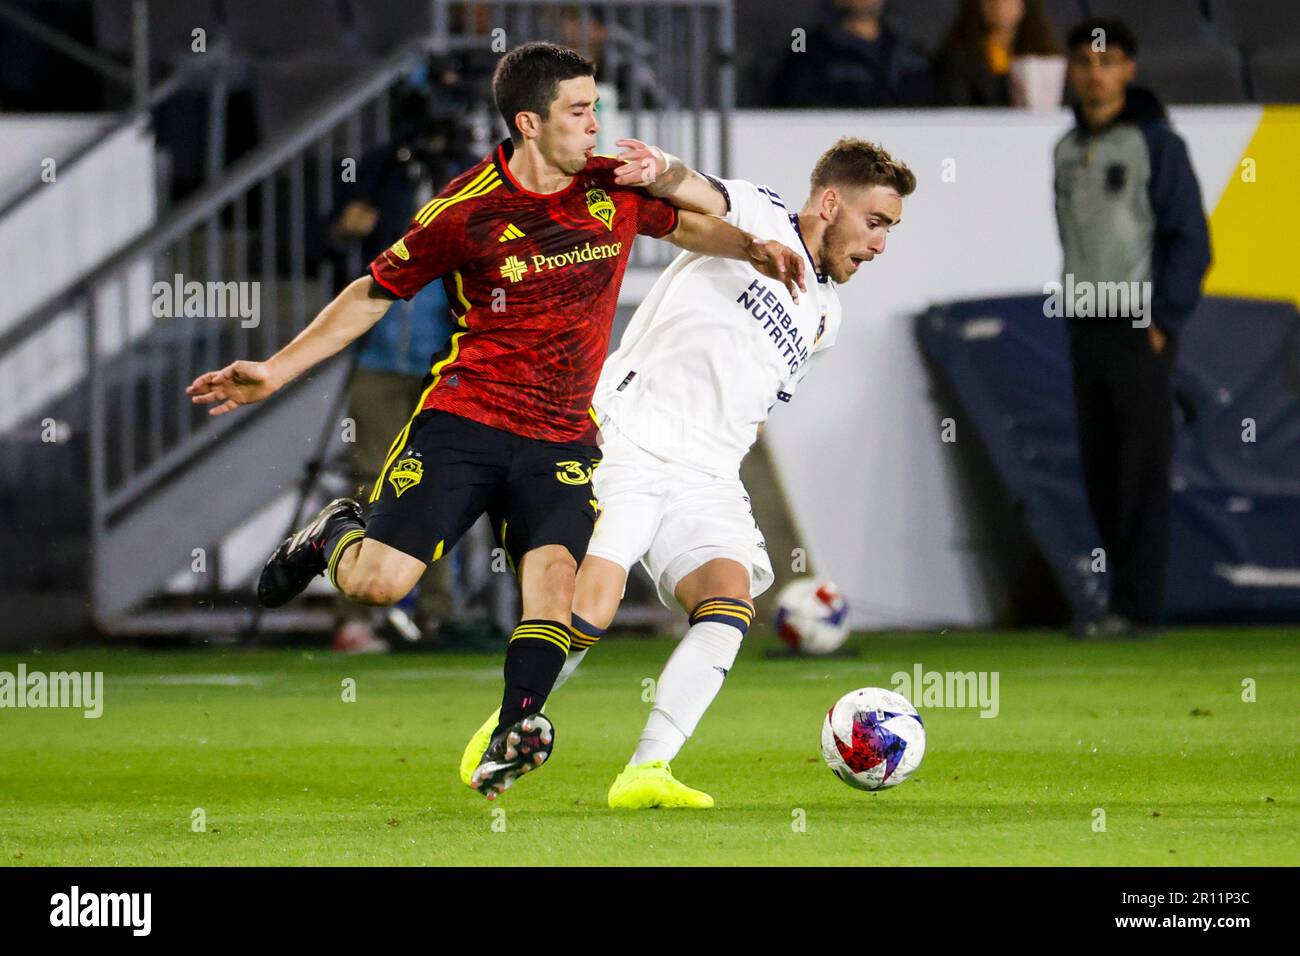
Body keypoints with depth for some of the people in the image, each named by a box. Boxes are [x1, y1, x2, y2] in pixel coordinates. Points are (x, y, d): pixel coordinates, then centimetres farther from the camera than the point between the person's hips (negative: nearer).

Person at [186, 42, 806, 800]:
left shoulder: (616, 188, 2)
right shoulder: (467, 210, -8)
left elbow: (688, 224, 24)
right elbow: (376, 293, 3)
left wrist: (752, 249, 4)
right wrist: (277, 371, 0)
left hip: (562, 441, 3)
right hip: (463, 421, -3)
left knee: (556, 574, -22)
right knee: (378, 583, -11)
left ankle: (517, 727, -23)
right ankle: (336, 536, 22)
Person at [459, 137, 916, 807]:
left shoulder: (823, 316, 21)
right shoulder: (756, 217, 0)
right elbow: (695, 194, -22)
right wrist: (663, 170, -43)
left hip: (707, 479, 6)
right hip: (625, 445, -6)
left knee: (732, 601, -21)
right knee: (590, 610, -20)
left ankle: (646, 772, -26)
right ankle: (508, 725, 6)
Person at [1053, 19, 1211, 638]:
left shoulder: (1156, 143, -6)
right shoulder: (1068, 149, 14)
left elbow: (1189, 238, -7)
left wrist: (1162, 318, -11)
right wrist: (1074, 313, 13)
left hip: (1140, 329, -7)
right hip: (1086, 329, 7)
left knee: (1141, 471, -8)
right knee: (1100, 471, 6)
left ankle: (1137, 606, -10)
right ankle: (1126, 601, 12)